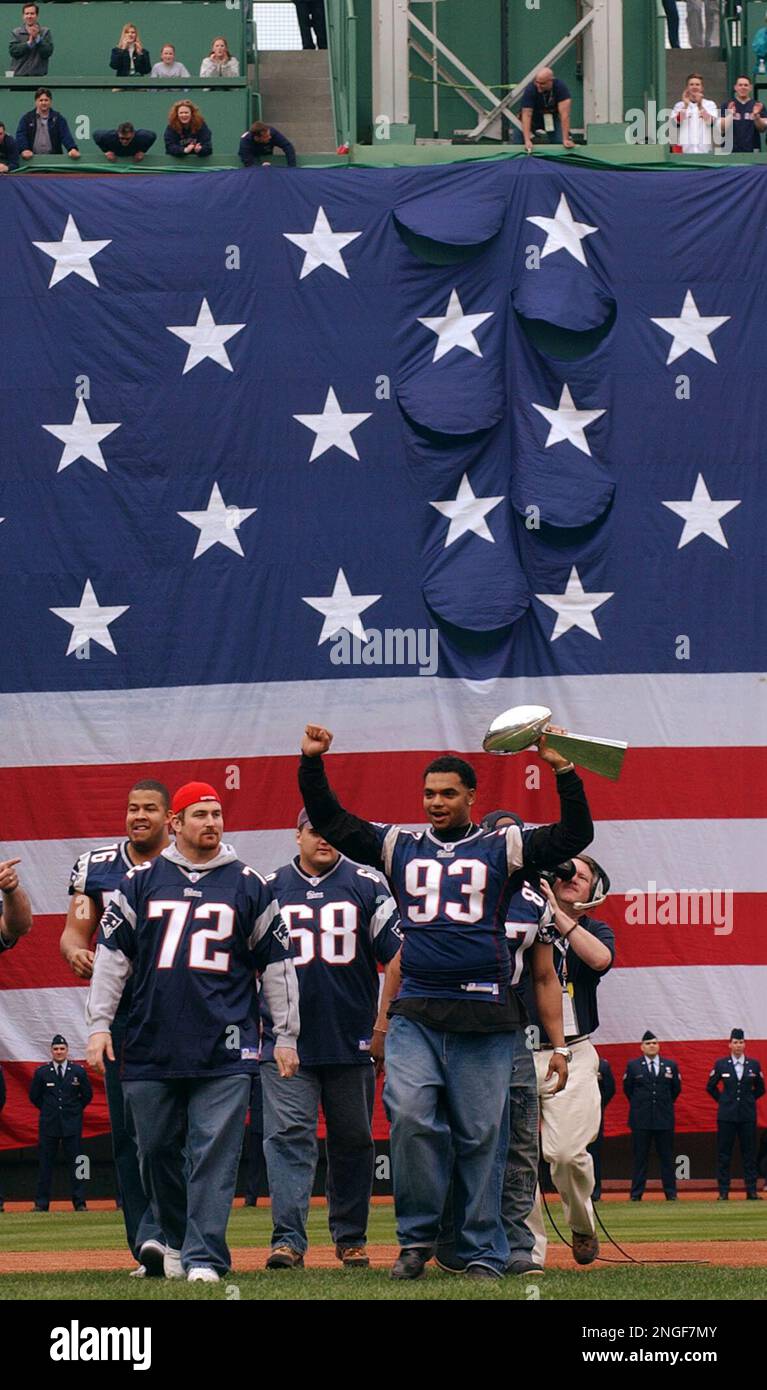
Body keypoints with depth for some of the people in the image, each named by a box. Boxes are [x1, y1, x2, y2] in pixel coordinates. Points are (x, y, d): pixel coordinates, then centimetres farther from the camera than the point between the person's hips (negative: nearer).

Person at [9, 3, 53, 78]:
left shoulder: (45, 32, 4)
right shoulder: (16, 33, 7)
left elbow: (48, 51, -6)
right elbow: (12, 51, -5)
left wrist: (37, 38, -15)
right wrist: (28, 43, -14)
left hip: (39, 76, -1)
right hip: (20, 75, 1)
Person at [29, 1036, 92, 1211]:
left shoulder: (78, 1071, 4)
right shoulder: (42, 1072, 3)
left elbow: (87, 1096, 13)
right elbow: (34, 1096, 12)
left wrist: (75, 1110, 9)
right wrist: (48, 1110, 9)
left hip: (72, 1124, 0)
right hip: (49, 1124, 0)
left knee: (75, 1163, -1)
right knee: (45, 1164, -1)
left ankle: (80, 1203, 1)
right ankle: (41, 1203, 3)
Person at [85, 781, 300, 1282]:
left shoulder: (248, 885, 9)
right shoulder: (142, 882, 10)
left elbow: (278, 962, 12)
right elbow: (111, 955, 9)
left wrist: (286, 1035, 8)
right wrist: (100, 1022, 1)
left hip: (225, 1049, -1)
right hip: (151, 1048, 2)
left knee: (215, 1155, -8)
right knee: (157, 1150, 7)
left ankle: (204, 1257, -9)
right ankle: (175, 1241, 25)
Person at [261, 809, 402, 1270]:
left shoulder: (367, 886, 4)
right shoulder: (269, 889, 7)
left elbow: (397, 955, 2)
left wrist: (384, 1022, -4)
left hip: (353, 1041, 0)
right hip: (286, 1041, 0)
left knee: (354, 1141, 8)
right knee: (288, 1136, -10)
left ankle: (351, 1237, 20)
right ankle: (289, 1240, -15)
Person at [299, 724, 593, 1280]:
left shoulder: (502, 849, 10)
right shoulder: (399, 847, 17)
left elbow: (574, 836, 4)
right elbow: (331, 823, 18)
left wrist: (564, 771, -6)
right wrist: (313, 764, 8)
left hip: (484, 1017, -1)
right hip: (414, 1015, 1)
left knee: (481, 1136, 0)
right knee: (410, 1114, -18)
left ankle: (483, 1252, 7)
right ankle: (418, 1235, -5)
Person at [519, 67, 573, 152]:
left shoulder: (560, 87, -28)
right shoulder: (530, 89, -29)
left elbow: (564, 114, -32)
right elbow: (527, 115, -33)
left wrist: (566, 139, -37)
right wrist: (527, 140, -43)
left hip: (553, 116, 1)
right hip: (534, 116, -1)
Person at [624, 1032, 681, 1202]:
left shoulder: (670, 1066, 8)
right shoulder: (633, 1066, 5)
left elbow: (676, 1088, 16)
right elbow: (627, 1089, 12)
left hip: (664, 1117, 1)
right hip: (641, 1119, -1)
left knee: (667, 1157, 2)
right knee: (640, 1157, -1)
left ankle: (671, 1193, 5)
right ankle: (636, 1193, 2)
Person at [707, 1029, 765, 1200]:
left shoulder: (754, 1065, 5)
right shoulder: (721, 1064, 2)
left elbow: (760, 1089, 16)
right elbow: (710, 1086, 12)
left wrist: (748, 1100, 8)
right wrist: (722, 1100, 5)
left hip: (748, 1115, 1)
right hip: (727, 1115, -1)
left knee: (749, 1154, 2)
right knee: (724, 1154, -1)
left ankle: (751, 1191, 5)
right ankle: (723, 1191, 2)